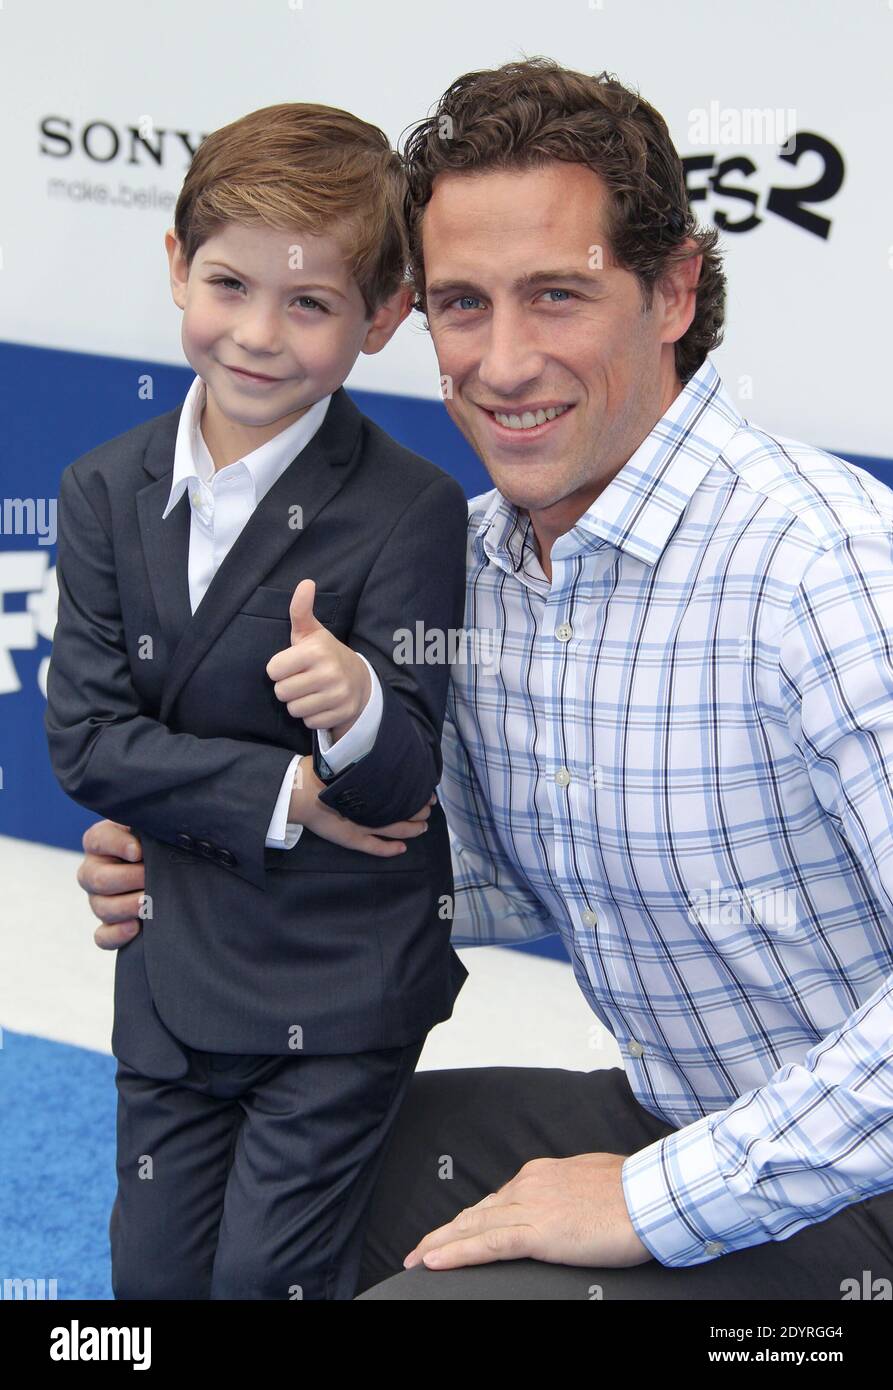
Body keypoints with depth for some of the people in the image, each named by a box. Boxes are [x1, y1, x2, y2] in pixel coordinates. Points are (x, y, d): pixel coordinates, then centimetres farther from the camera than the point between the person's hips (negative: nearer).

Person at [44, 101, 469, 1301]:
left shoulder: (412, 510, -16)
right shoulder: (107, 492, -2)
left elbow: (403, 781, -17)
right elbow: (86, 739, -7)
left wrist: (356, 708, -39)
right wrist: (284, 795, -16)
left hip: (344, 989, -4)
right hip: (171, 975, 5)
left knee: (266, 1274, 5)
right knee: (154, 1274, 16)